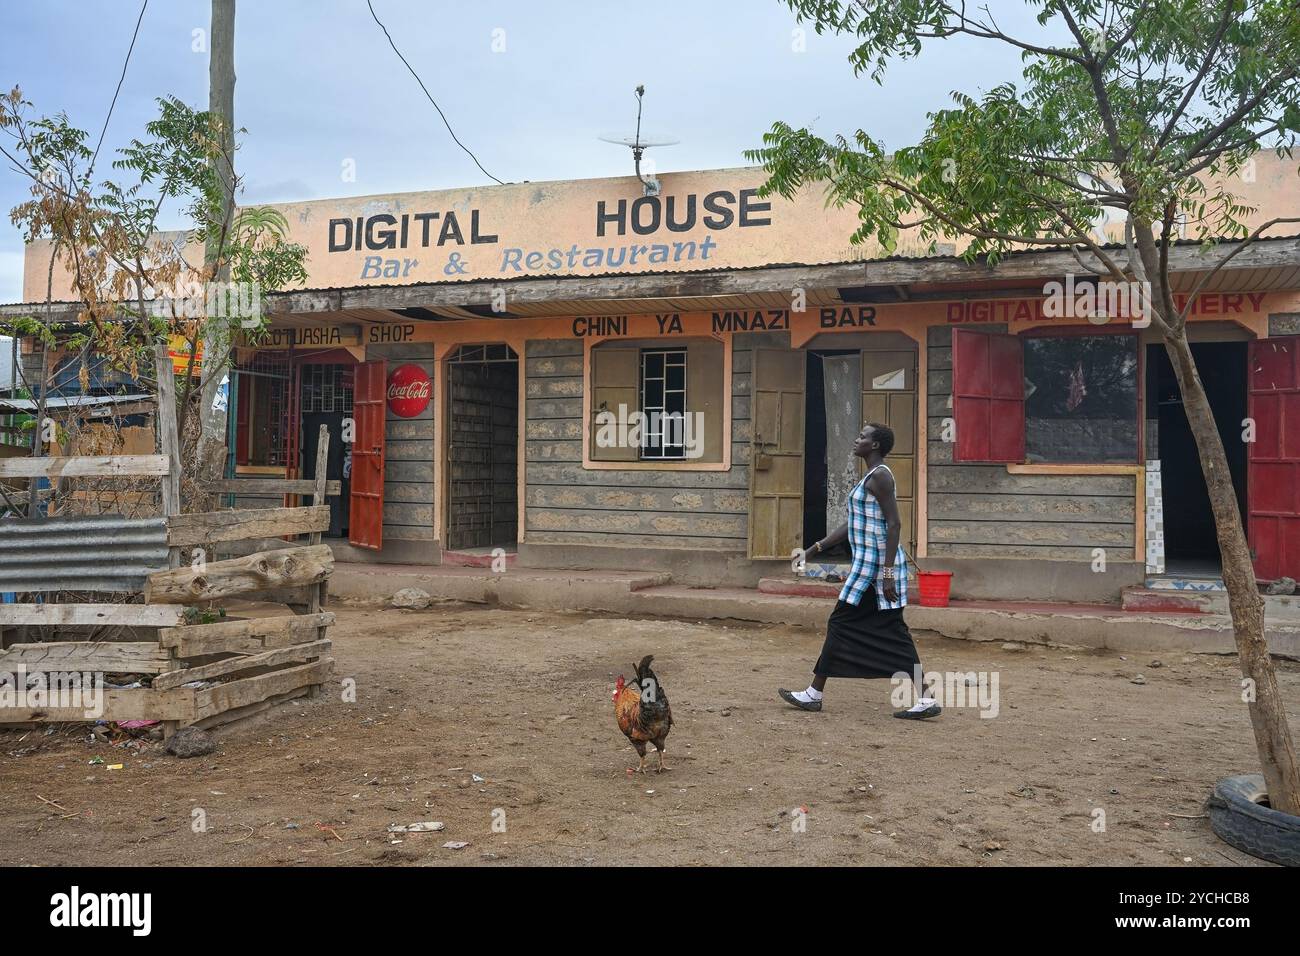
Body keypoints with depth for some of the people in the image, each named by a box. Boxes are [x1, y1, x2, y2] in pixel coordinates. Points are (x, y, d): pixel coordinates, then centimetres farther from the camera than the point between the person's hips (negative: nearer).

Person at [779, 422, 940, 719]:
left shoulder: (879, 475, -13)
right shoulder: (873, 477, 18)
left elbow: (894, 524, -20)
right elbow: (851, 525, 21)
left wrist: (887, 572, -24)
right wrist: (813, 550, 20)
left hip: (873, 563, -10)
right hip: (876, 564, 10)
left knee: (841, 624, 0)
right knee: (891, 631, 8)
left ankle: (815, 694, 9)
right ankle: (926, 699, 7)